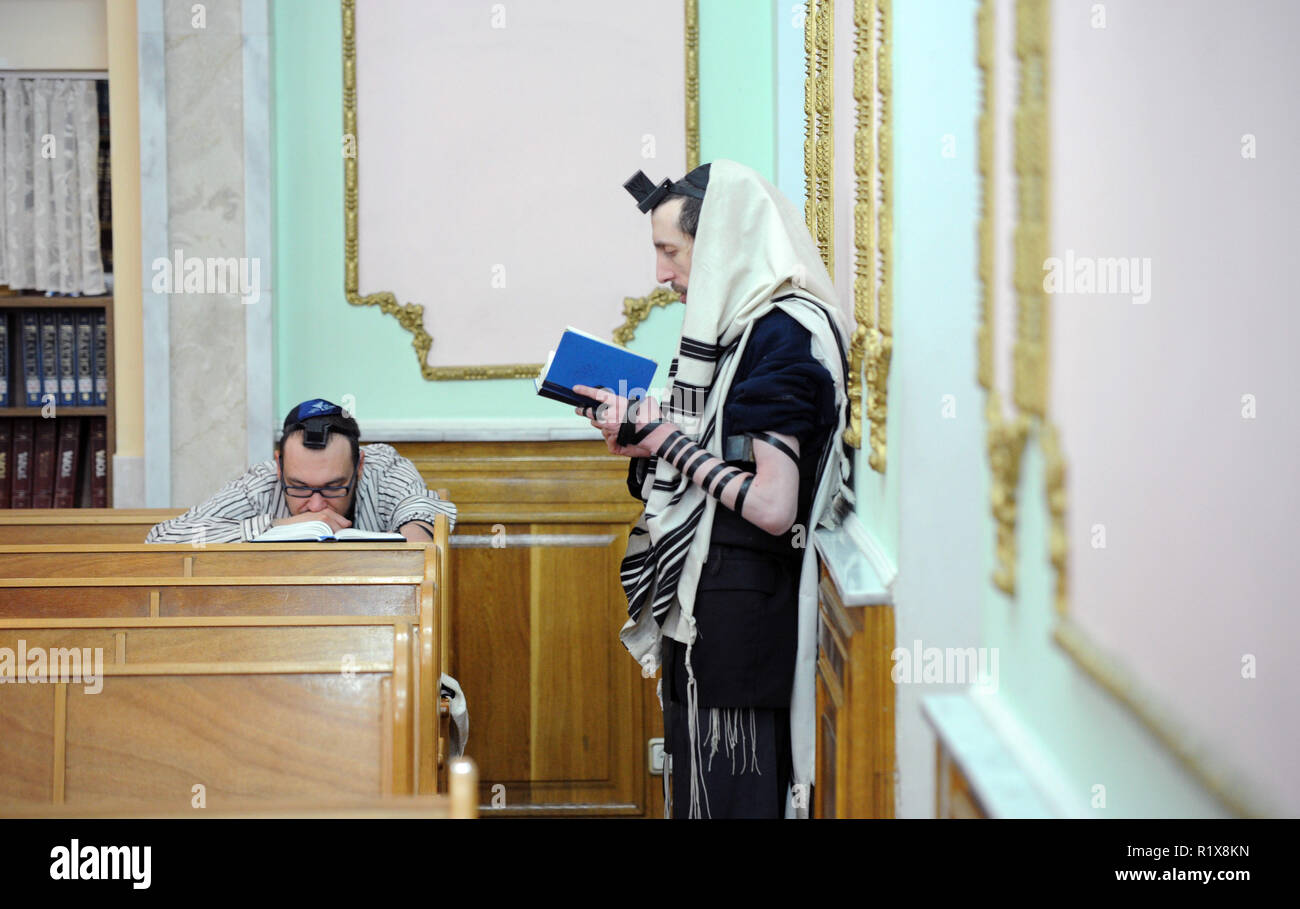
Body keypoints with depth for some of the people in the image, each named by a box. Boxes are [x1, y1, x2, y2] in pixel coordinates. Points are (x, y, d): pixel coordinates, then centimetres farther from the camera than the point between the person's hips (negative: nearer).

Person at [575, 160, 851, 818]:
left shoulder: (782, 334, -17)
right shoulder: (741, 323, 13)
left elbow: (772, 507, -23)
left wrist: (668, 438, -15)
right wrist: (644, 439, 4)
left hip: (741, 601, -10)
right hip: (701, 593, 10)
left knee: (730, 794, -3)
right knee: (697, 788, 15)